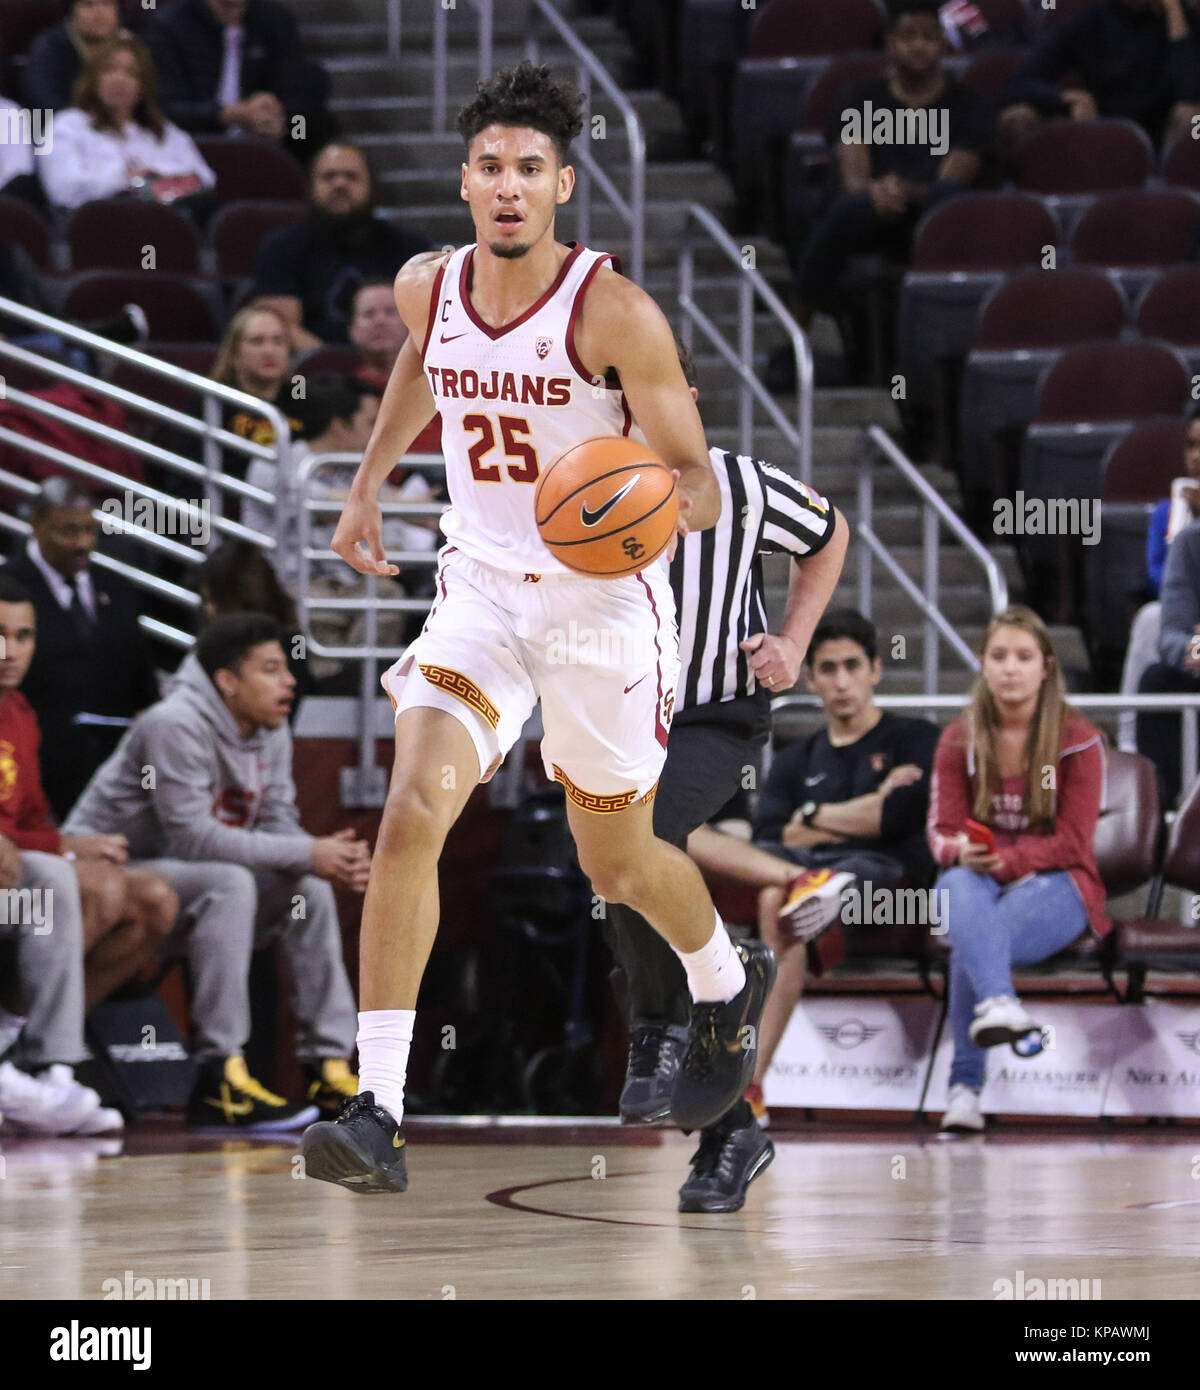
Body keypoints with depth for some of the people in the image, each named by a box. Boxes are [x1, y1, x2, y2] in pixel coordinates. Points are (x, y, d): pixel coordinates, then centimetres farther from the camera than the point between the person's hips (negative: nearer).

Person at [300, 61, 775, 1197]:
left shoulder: (615, 313, -18)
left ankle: (726, 983, 51)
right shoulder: (428, 287, -3)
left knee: (617, 863, 15)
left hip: (606, 601, -3)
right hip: (480, 588, 3)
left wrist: (662, 510, -39)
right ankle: (378, 1114, -23)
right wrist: (367, 486, 25)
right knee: (413, 812, -21)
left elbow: (699, 483, -17)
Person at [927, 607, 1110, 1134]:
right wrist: (965, 852, -23)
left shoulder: (1079, 740, 1)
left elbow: (1072, 841, -5)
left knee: (968, 942, -35)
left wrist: (1010, 859, -24)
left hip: (1054, 884, -2)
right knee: (961, 885, -40)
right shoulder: (958, 740, 10)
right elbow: (942, 832, 3)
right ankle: (997, 1001, -60)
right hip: (977, 879, 2)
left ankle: (966, 1083, -40)